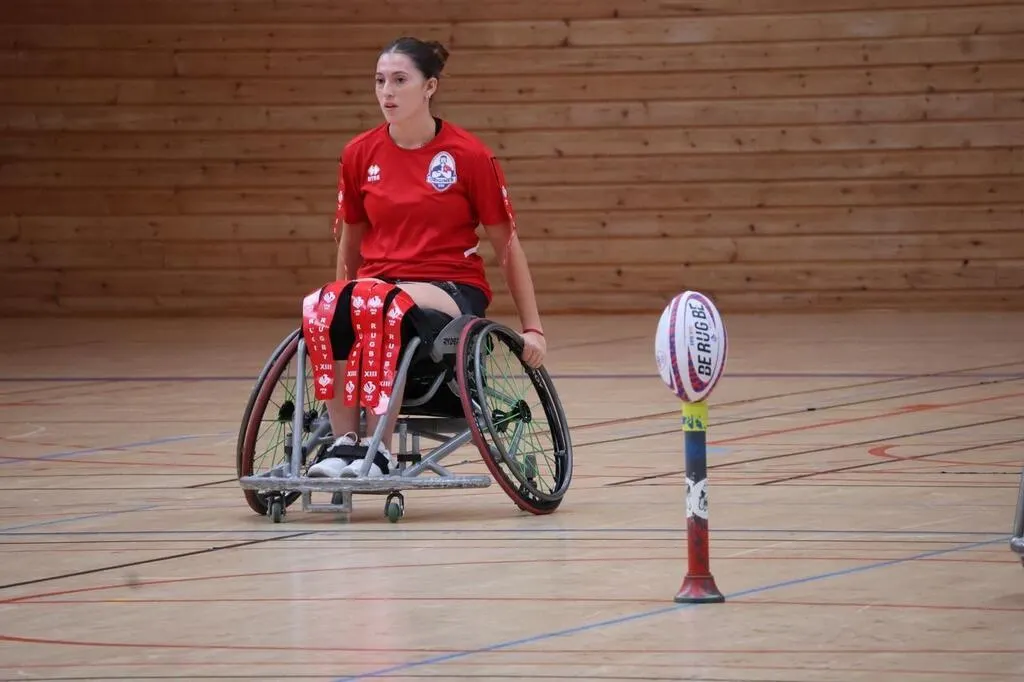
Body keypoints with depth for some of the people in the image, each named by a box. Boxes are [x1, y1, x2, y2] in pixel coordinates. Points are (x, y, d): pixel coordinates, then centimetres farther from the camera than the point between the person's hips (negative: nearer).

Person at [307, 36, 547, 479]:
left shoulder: (469, 155, -3)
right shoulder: (360, 154, 6)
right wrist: (344, 306, 22)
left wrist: (532, 327, 2)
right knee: (326, 311, -33)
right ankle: (344, 441, -28)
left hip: (453, 289, -3)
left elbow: (507, 246, 4)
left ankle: (378, 450, -32)